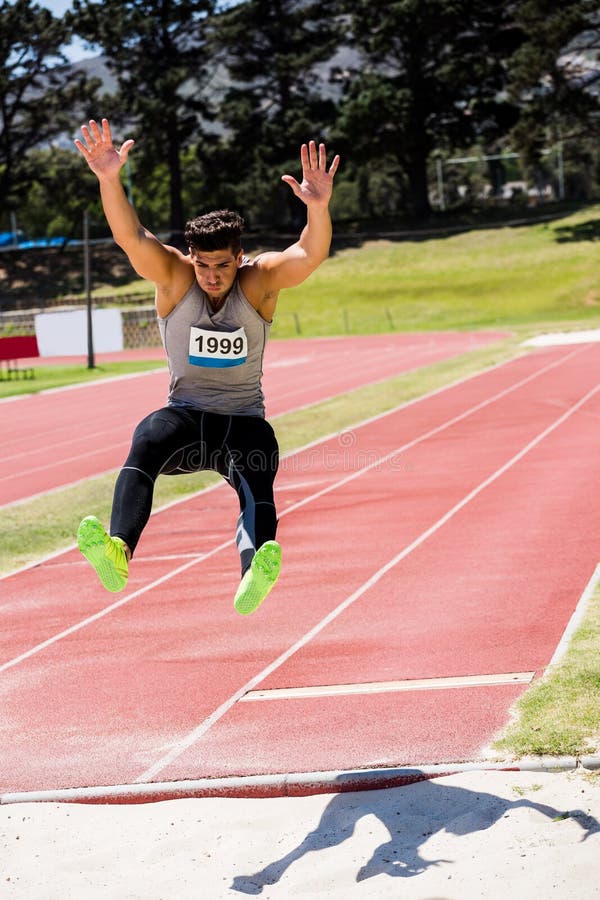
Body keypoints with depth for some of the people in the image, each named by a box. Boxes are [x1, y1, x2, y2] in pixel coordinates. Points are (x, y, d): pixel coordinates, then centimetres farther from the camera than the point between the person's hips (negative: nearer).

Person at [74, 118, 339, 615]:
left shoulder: (260, 280, -6)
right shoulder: (174, 276, -4)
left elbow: (311, 255, -24)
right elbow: (131, 236, -20)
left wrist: (318, 207, -45)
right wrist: (110, 180, -38)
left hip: (243, 419, 0)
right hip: (184, 414, 0)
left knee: (257, 476, -32)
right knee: (148, 439, -33)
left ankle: (256, 569, -59)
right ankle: (118, 550, -54)